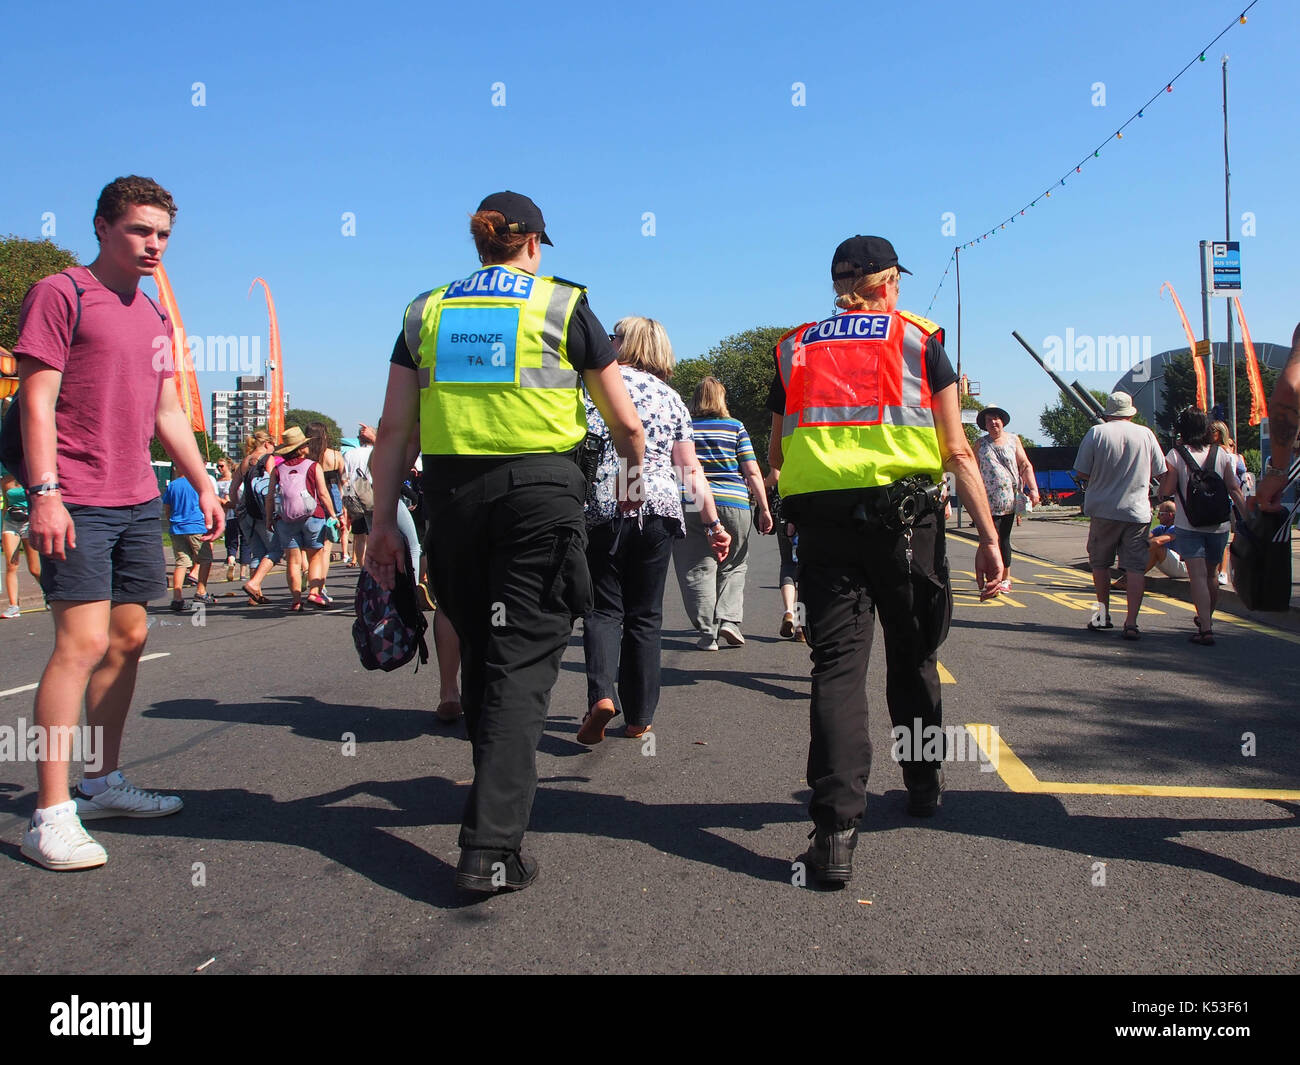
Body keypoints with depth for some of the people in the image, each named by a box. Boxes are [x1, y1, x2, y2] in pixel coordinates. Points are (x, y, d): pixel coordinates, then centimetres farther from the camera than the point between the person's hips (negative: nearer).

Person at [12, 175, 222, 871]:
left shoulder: (155, 318, 19)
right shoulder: (61, 294, -3)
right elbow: (38, 400, -10)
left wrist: (203, 484, 19)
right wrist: (44, 491, -18)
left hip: (139, 502, 8)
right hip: (77, 502, -8)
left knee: (128, 637, 10)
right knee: (83, 640, -13)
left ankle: (104, 784, 22)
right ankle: (51, 817, -7)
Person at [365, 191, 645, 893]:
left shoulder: (427, 311, 11)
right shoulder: (562, 305, 4)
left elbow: (395, 429, 5)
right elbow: (626, 424, 6)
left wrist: (383, 522, 9)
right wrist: (634, 479, 25)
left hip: (451, 491, 4)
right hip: (540, 491, -3)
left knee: (480, 653, 18)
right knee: (521, 661, -3)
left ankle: (502, 791, 37)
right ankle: (490, 847, -10)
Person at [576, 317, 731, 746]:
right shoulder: (671, 398, 14)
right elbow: (691, 469, 10)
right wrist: (714, 522, 12)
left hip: (603, 508, -2)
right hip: (659, 512, 3)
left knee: (603, 607, 6)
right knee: (645, 614, 10)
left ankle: (601, 694, -17)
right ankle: (639, 718, 12)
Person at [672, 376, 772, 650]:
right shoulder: (735, 427, 7)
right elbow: (752, 472, 2)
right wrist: (764, 508, 6)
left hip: (691, 504, 0)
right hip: (734, 504, 0)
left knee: (698, 569, 3)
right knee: (733, 566, 16)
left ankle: (708, 633, 0)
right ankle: (729, 619, 1)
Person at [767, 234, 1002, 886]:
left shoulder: (795, 348, 16)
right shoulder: (918, 338, 10)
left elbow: (776, 454, 20)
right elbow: (956, 449, 3)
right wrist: (989, 535, 3)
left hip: (819, 516, 1)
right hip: (905, 512, -1)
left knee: (836, 662, -2)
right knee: (912, 653, 17)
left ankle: (835, 830, -12)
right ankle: (923, 784, 35)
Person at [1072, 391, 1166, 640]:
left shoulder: (1096, 433, -5)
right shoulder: (1146, 434, 2)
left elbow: (1082, 473, -4)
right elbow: (1158, 472, 10)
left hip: (1103, 509, -1)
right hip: (1138, 510, 1)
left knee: (1100, 562, 16)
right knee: (1135, 566, 1)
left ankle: (1103, 611, 21)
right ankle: (1131, 622, -5)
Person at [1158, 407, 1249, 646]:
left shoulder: (1176, 454, -6)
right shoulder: (1222, 454, 4)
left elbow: (1166, 490, -11)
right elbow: (1234, 489, 0)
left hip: (1189, 526, -4)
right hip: (1218, 525, 4)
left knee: (1198, 575, -9)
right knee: (1212, 574, 20)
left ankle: (1205, 628, -20)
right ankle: (1207, 618, 39)